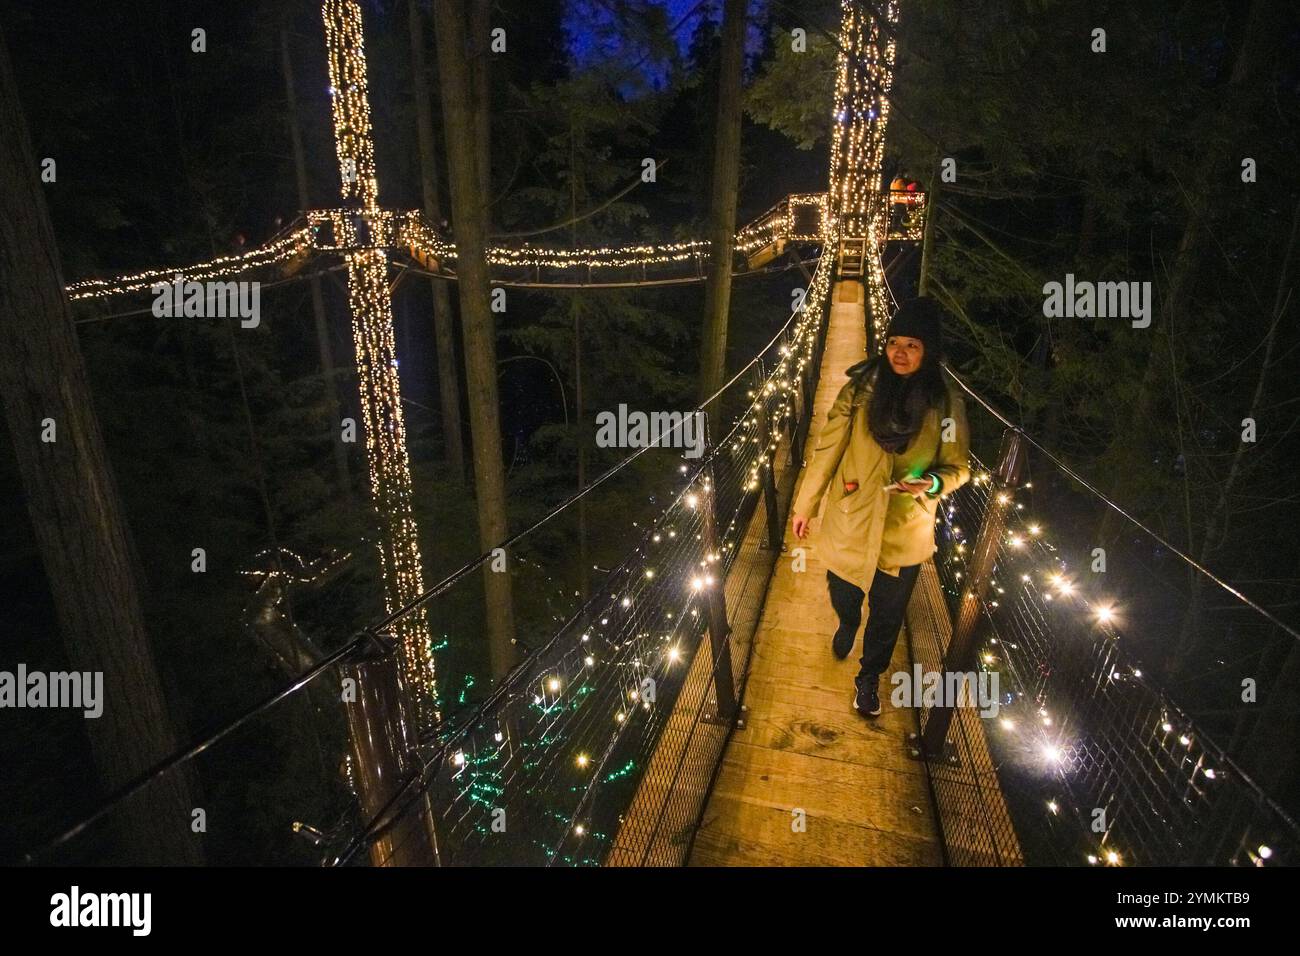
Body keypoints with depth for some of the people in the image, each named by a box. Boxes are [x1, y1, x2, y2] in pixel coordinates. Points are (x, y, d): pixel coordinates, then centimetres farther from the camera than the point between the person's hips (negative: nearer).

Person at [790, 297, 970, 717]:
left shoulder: (946, 402, -10)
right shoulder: (861, 388, -11)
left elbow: (958, 466, 0)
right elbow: (828, 449, -5)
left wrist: (932, 483, -23)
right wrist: (805, 504, 1)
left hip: (905, 531, 0)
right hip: (849, 522, 0)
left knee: (887, 613, 17)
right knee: (843, 596, 22)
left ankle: (869, 677, 44)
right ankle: (847, 625, 60)